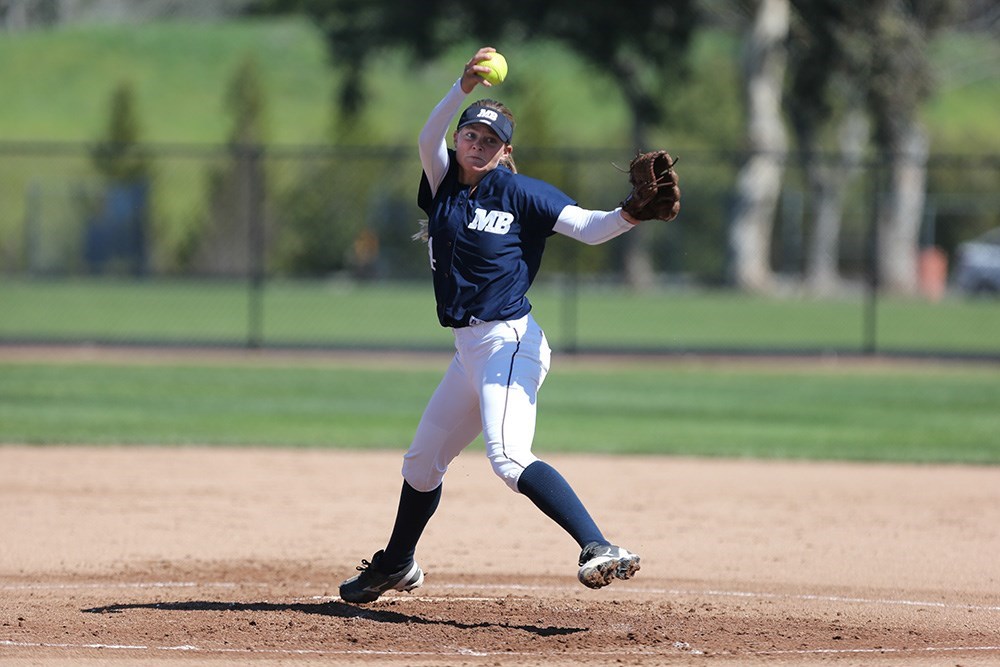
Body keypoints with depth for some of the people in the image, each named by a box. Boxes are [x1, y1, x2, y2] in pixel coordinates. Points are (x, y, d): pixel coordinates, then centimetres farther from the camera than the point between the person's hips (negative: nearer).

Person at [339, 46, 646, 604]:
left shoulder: (520, 193, -5)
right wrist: (466, 87, -28)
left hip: (509, 342, -7)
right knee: (423, 462, 22)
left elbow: (586, 227, -12)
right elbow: (429, 137, -10)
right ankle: (397, 566, 45)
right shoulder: (446, 185, 8)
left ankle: (601, 550, -40)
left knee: (509, 458, -28)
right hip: (470, 349, 7)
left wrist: (630, 216, -33)